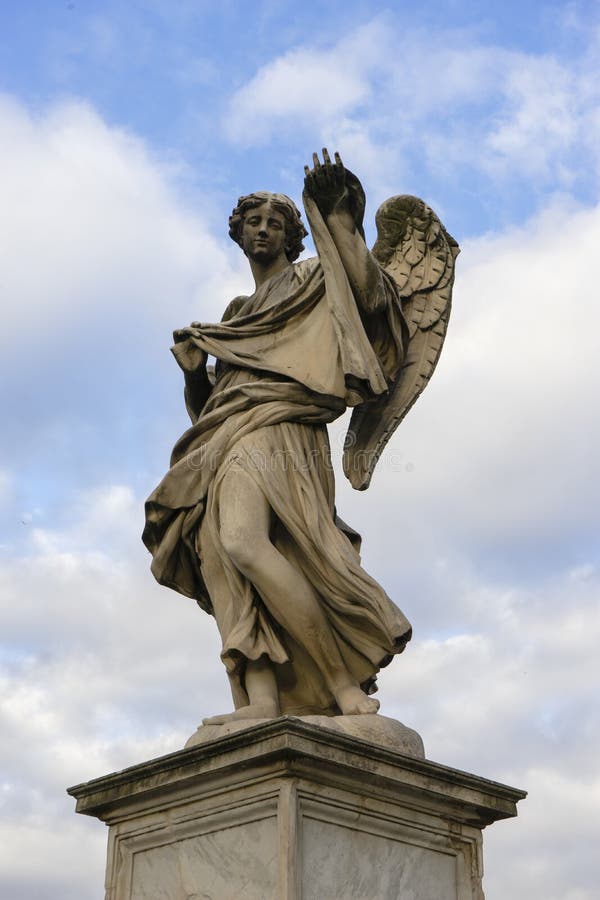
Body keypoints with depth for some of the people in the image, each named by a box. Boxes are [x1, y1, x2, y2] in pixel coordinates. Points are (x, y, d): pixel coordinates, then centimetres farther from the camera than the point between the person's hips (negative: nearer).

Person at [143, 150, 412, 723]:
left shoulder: (311, 280, 16)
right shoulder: (235, 314, 33)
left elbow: (369, 294, -7)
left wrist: (338, 218, -10)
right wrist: (193, 370, 10)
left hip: (275, 429, -7)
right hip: (224, 440, 7)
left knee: (243, 541, -32)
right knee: (232, 577, -15)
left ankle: (346, 685, -30)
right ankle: (261, 701, -28)